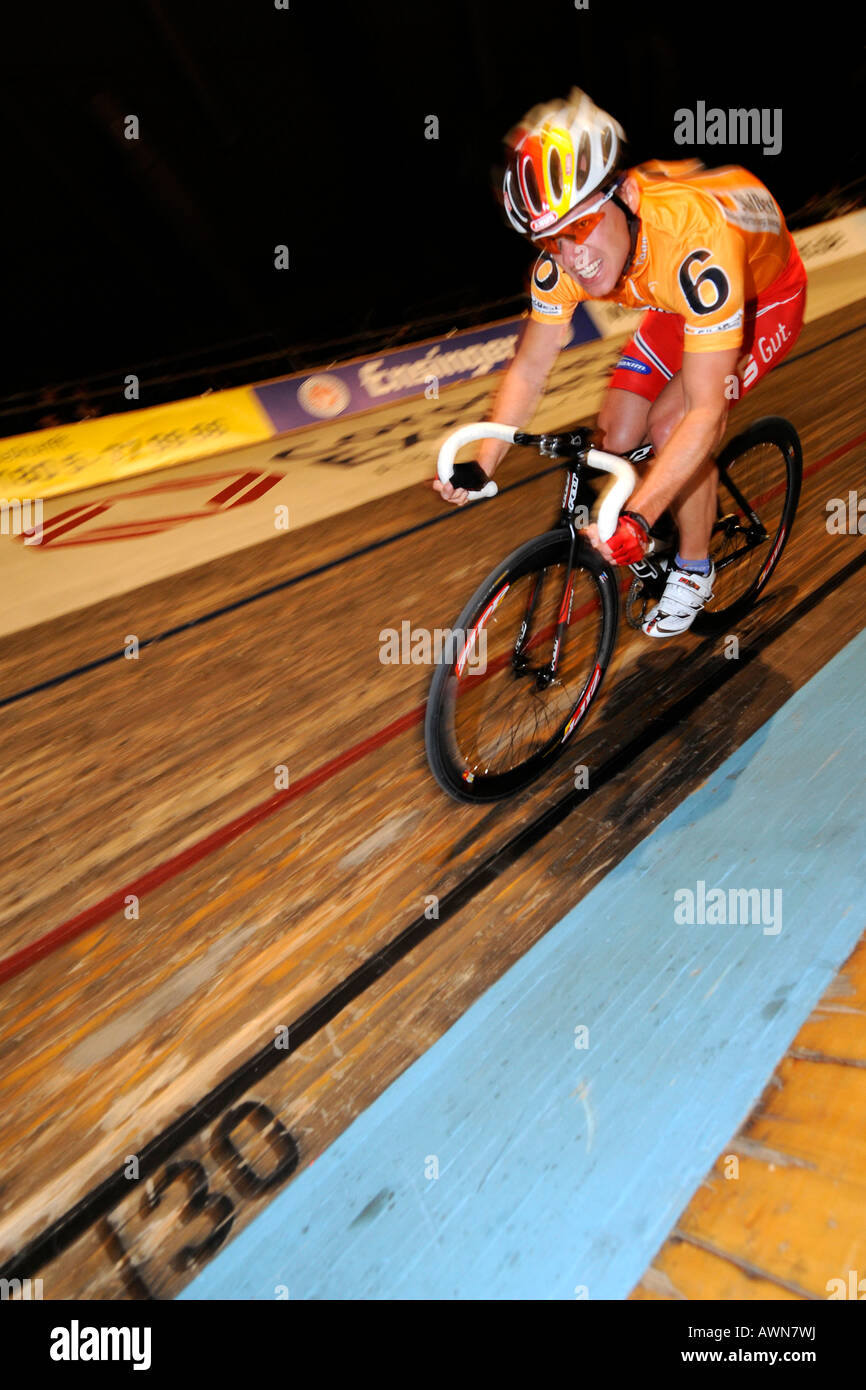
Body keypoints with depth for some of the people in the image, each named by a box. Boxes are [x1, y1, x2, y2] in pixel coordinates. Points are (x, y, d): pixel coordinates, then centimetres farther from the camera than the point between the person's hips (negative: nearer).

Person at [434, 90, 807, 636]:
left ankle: (695, 572, -2)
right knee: (617, 433, -9)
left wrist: (638, 517, -56)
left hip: (764, 295, -5)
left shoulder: (695, 241, -43)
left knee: (672, 421, -26)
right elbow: (529, 370, -18)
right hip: (678, 303, 6)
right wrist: (481, 466, -31)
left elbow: (705, 411, -45)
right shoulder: (564, 256, -26)